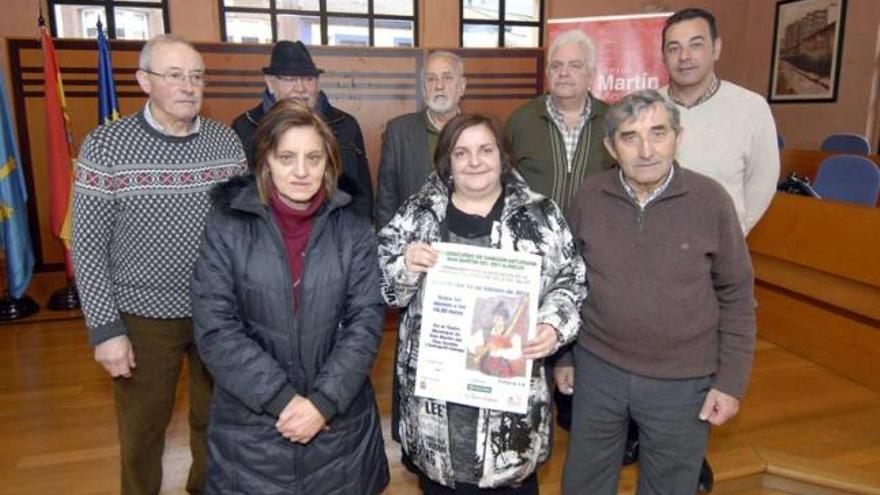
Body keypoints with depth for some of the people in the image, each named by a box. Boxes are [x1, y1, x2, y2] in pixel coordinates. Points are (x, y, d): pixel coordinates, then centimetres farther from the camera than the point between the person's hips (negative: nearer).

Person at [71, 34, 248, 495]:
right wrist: (104, 328, -11)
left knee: (216, 419, 20)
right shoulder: (105, 147, -11)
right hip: (143, 316, -2)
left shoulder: (226, 141, -3)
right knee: (142, 430, 16)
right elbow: (87, 245, -9)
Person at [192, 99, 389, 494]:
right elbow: (215, 330, -10)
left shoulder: (354, 231, -2)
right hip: (249, 426, -1)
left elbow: (366, 322, -6)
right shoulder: (227, 226, -6)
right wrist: (282, 399, -15)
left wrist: (323, 402, -15)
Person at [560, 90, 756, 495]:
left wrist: (731, 381, -4)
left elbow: (736, 297, -4)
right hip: (598, 369, 2)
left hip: (682, 381, -1)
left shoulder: (710, 199, -12)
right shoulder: (589, 197, -7)